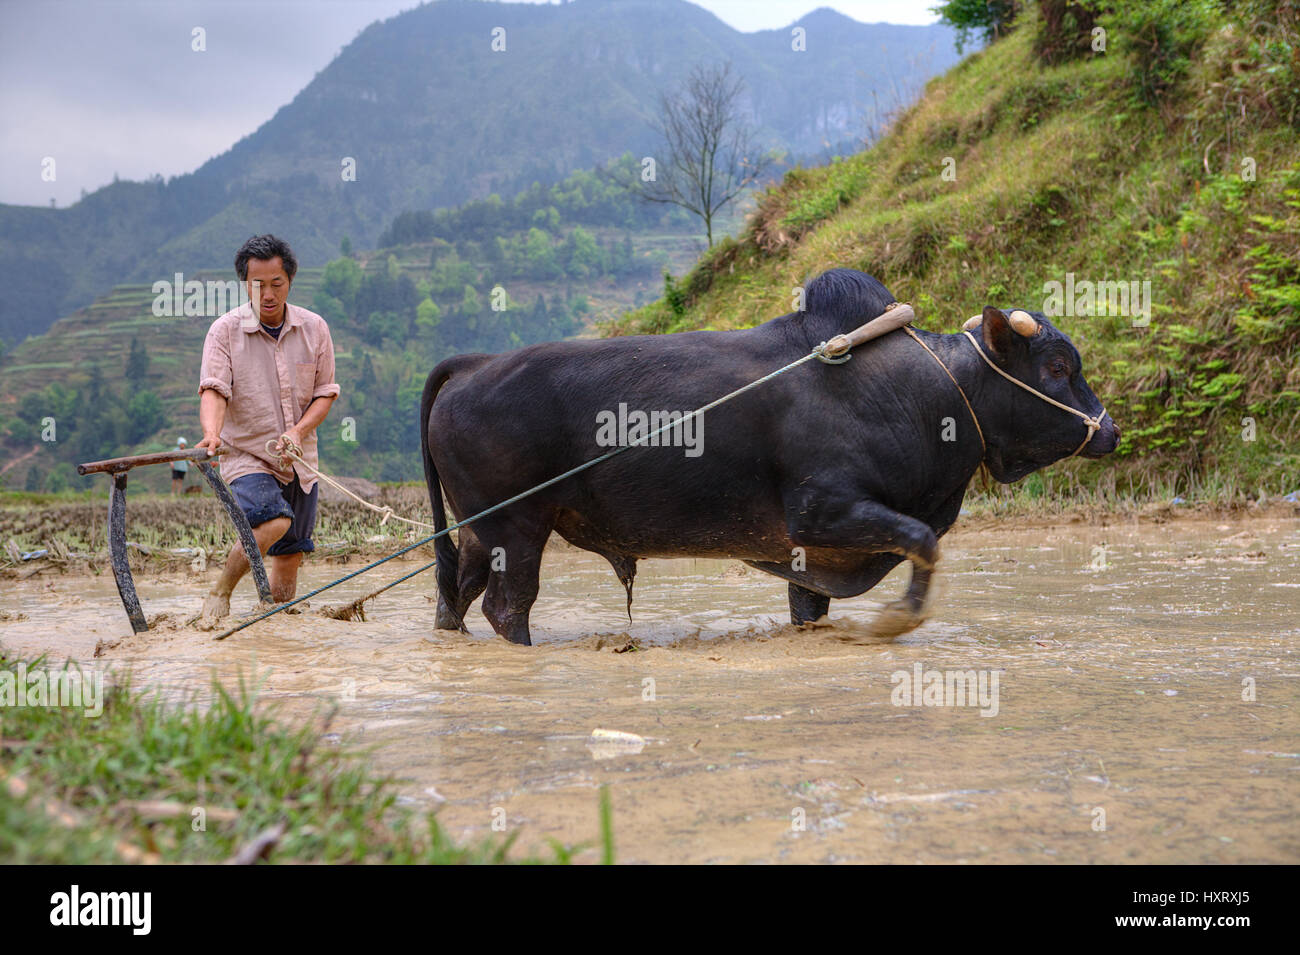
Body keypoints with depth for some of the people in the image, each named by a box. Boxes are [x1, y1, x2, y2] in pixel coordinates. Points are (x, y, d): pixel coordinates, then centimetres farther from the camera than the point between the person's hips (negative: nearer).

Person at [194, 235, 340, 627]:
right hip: (246, 455, -4)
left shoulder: (314, 328, 2)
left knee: (289, 555, 8)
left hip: (299, 460, 4)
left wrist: (299, 431, -13)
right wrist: (211, 433, -38)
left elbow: (325, 393, 6)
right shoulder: (224, 331, -7)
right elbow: (213, 390, -17)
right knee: (274, 521, -29)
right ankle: (220, 594, -9)